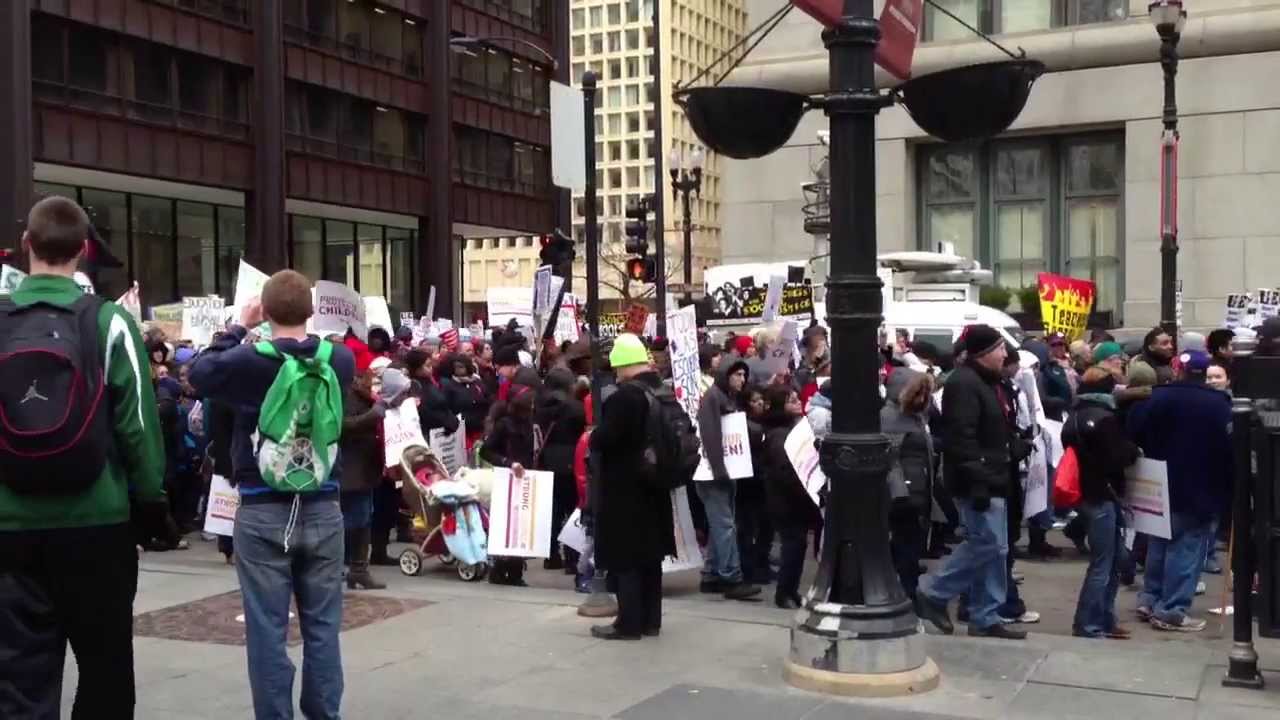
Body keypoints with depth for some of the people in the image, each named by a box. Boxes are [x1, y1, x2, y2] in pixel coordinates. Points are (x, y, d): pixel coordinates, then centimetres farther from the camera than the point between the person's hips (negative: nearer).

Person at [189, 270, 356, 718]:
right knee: (322, 627, 9)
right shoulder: (340, 359, -3)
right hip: (323, 508, 3)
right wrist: (307, 329, 17)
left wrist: (239, 329, 13)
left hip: (263, 512, -3)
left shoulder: (247, 360, -11)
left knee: (267, 630, 3)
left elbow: (199, 374, 8)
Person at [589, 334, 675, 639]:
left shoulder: (625, 395, -21)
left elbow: (603, 439, -24)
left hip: (624, 489, -9)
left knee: (625, 556, -2)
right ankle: (650, 620, 19)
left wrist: (592, 439, -4)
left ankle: (629, 623, 2)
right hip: (653, 485, 9)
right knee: (649, 553, 13)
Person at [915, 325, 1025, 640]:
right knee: (990, 544, -9)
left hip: (990, 482, 10)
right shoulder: (964, 384, -16)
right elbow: (962, 439, -24)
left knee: (991, 547, 10)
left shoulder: (983, 382, 17)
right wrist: (977, 483, -26)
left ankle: (985, 618, 16)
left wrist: (996, 480, 20)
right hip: (977, 483, -10)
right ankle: (932, 592, 3)